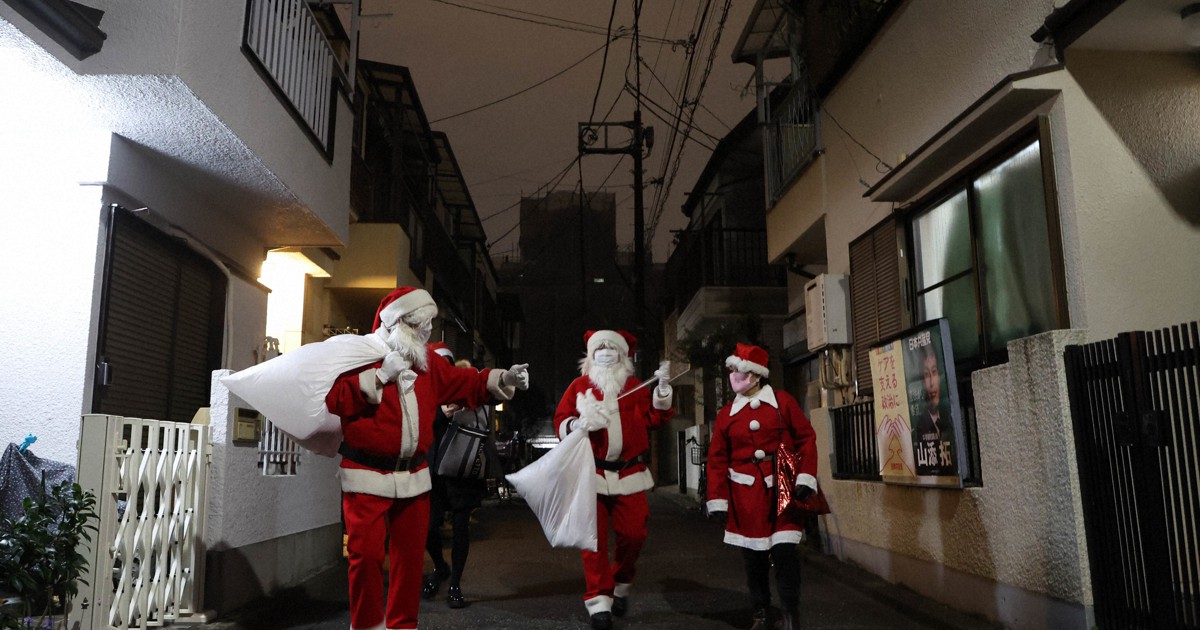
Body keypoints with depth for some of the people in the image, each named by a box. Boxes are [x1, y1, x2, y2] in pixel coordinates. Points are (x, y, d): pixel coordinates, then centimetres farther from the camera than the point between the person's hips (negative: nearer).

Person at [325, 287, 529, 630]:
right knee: (367, 554, -7)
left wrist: (503, 379, -8)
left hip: (413, 476, 5)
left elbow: (466, 384, 8)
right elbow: (333, 399, -18)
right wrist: (380, 376, -21)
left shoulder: (427, 360, 10)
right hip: (367, 476, -5)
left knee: (409, 555, 12)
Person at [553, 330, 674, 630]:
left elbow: (653, 419, 3)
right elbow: (560, 421, 3)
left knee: (633, 534, 0)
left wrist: (663, 389, -8)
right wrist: (576, 424, -18)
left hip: (629, 474, 2)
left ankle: (621, 585, 26)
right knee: (594, 537, -2)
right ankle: (599, 601, 7)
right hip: (590, 473, -1)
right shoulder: (579, 386, 7)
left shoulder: (635, 387, 11)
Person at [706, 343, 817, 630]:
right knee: (753, 556, 8)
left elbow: (806, 438, 1)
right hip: (747, 494, 2)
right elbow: (717, 460, 5)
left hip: (783, 488, -2)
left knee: (785, 551, -8)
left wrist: (806, 477, -9)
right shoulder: (726, 414, 5)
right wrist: (717, 500, 0)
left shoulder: (783, 401, 0)